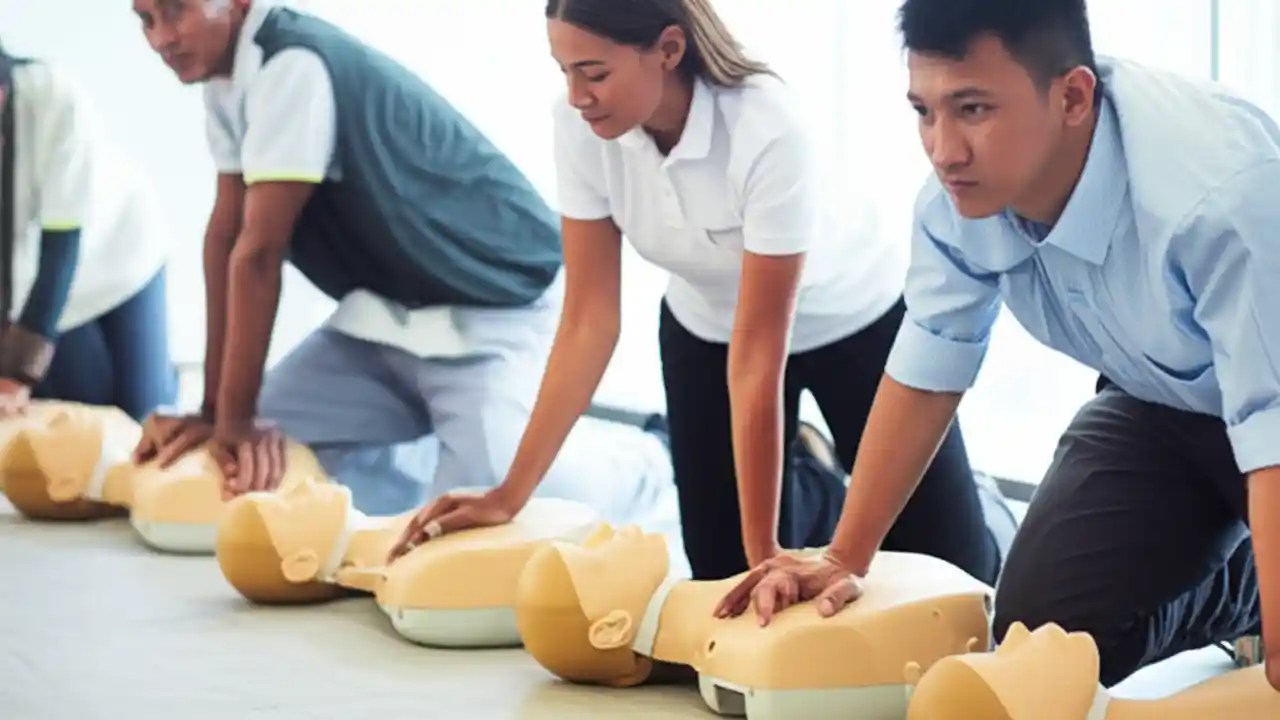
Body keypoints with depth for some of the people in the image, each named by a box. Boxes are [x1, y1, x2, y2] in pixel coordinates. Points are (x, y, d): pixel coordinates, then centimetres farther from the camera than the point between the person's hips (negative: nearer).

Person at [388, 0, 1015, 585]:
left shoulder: (766, 133, -39)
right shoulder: (581, 124, -25)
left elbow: (757, 358, -36)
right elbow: (589, 320, -18)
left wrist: (766, 549, -33)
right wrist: (510, 495, -22)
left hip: (852, 322, -4)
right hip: (707, 327, 4)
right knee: (724, 576, 5)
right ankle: (817, 496, 34)